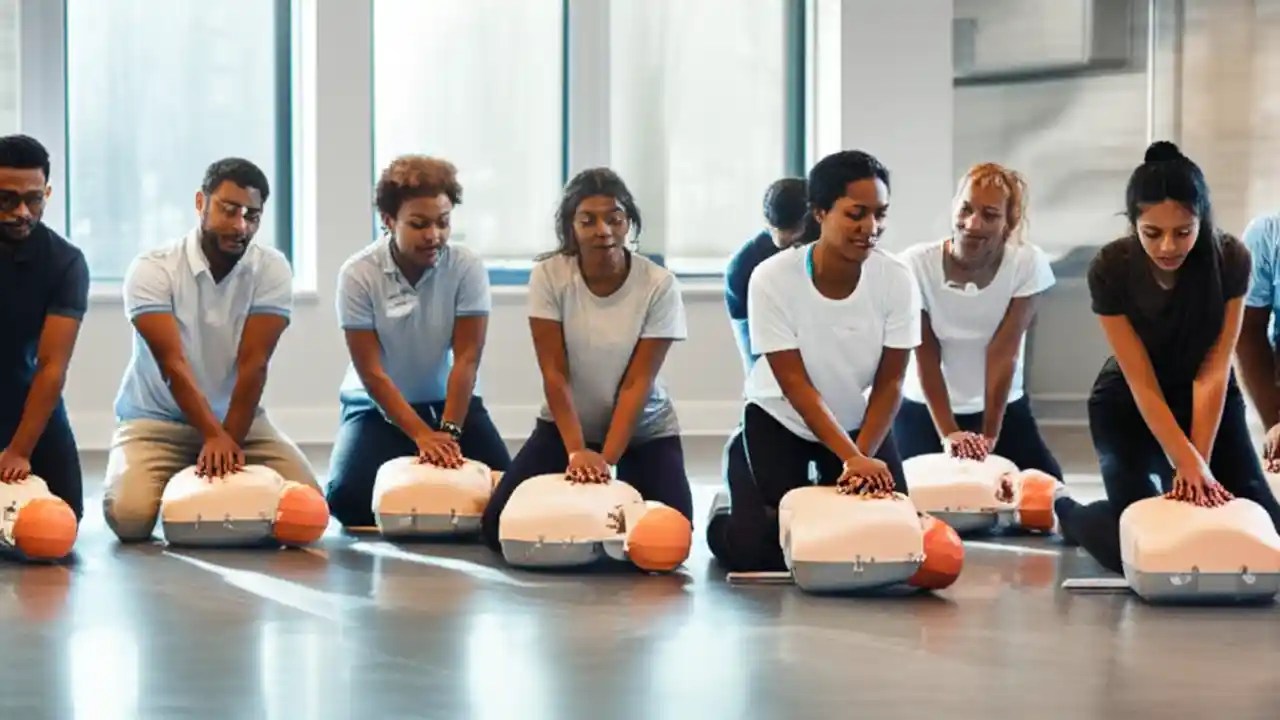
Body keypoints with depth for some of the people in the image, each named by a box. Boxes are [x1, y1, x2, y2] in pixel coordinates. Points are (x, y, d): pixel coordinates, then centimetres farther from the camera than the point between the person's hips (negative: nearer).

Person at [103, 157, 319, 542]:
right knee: (129, 516, -27)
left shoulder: (272, 270, -8)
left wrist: (231, 440, -24)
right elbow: (172, 363, -24)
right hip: (157, 420, -2)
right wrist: (215, 437, -35)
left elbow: (253, 363, -15)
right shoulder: (152, 269, -15)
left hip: (241, 417, 2)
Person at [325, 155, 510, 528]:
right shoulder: (358, 274, -17)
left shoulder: (467, 268, -14)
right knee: (347, 496, -25)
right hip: (377, 407, -1)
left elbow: (466, 360, -16)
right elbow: (371, 372, -18)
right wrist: (422, 435, -28)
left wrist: (448, 431, -28)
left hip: (449, 401, 1)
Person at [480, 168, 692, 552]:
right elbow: (555, 374, -17)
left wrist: (606, 459, -28)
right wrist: (576, 451, -28)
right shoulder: (548, 276, -15)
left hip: (644, 430, -1)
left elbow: (637, 383, -19)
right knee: (500, 527, -15)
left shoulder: (659, 285, -18)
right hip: (565, 425, 1)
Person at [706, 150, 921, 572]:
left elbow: (889, 383, -14)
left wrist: (863, 457, -25)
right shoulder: (772, 279, -27)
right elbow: (795, 383, -25)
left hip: (860, 422, 3)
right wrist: (852, 458, -33)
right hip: (780, 419, -3)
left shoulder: (897, 280, -20)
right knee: (752, 550, -16)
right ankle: (734, 506, 20)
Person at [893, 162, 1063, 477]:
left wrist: (989, 434, -22)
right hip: (923, 411, 0)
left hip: (1003, 408, 1)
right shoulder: (917, 264, -18)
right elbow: (926, 357, -16)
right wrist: (948, 433, -23)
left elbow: (1003, 353, -19)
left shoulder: (1028, 264, -17)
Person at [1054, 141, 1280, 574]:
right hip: (1127, 404, -2)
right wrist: (1188, 463, -30)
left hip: (1206, 400, 2)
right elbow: (1142, 384, -24)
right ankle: (1062, 506, 18)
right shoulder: (1110, 269, -26)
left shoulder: (1231, 261, -23)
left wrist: (1198, 462, -25)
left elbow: (1212, 372, -22)